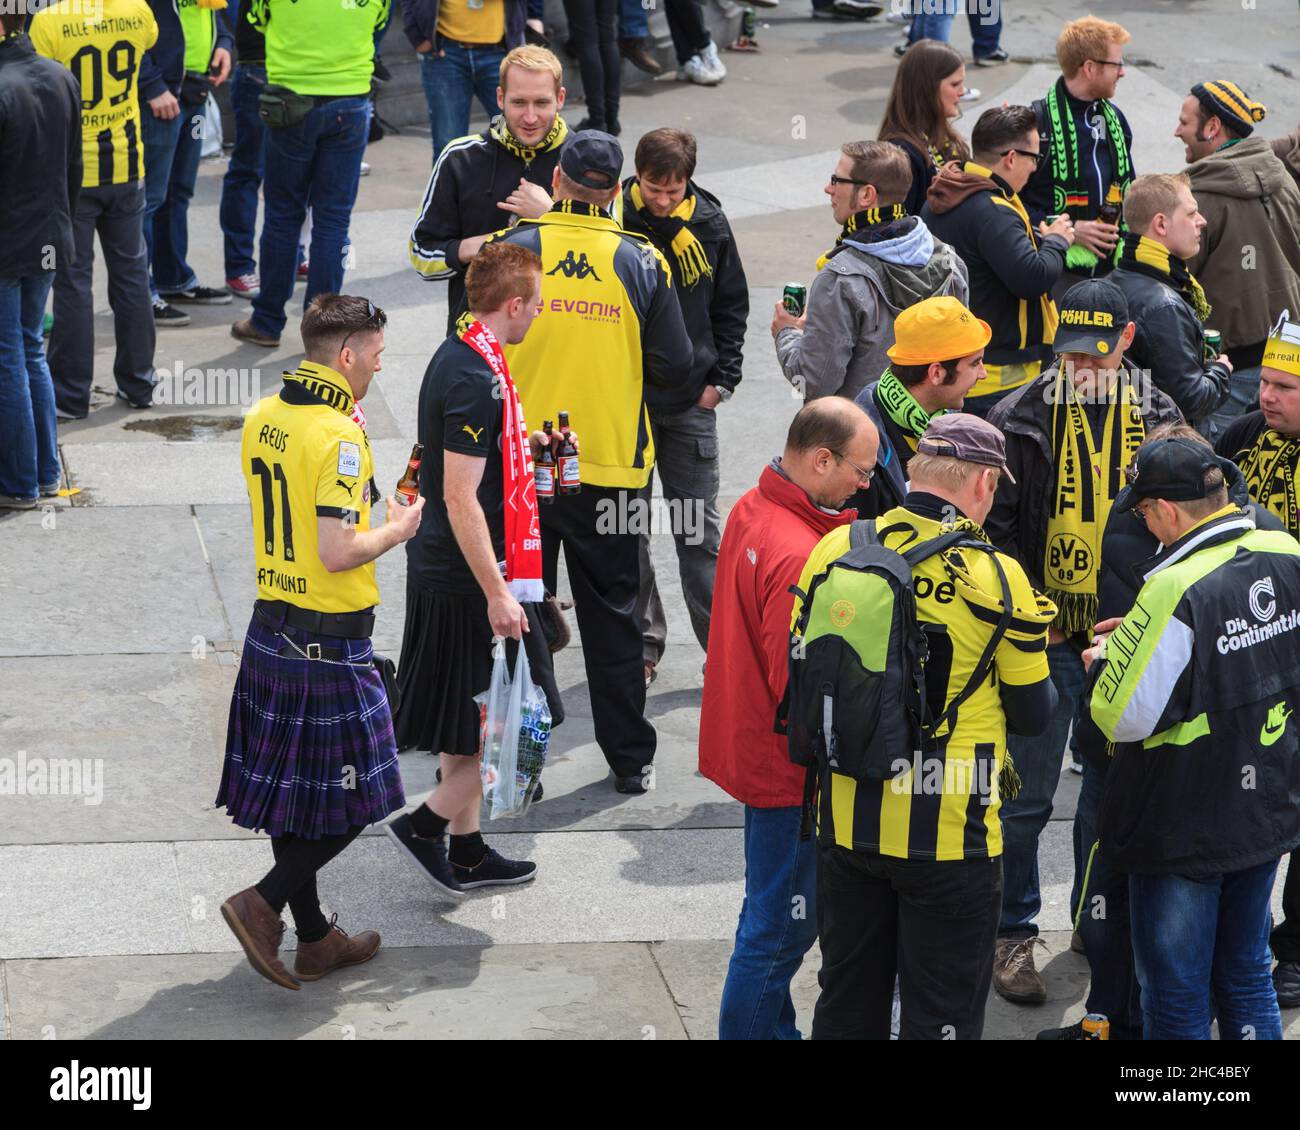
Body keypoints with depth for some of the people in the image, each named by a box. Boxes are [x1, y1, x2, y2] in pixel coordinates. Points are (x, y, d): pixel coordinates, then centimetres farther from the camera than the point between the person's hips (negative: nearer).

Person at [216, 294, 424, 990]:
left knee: (294, 792, 14)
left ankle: (314, 938, 22)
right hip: (331, 642, -8)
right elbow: (337, 553, -24)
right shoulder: (339, 435, -20)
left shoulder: (261, 418, 7)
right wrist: (396, 531, -7)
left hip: (271, 627, 8)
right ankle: (264, 905, -4)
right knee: (352, 800, 4)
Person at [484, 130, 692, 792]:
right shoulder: (641, 263, -6)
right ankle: (630, 758, 17)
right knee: (612, 613, 12)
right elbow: (674, 367, -4)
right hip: (609, 463, 0)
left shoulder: (516, 250, -7)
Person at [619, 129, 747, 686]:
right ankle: (642, 641, 17)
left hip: (690, 400, 1)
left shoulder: (708, 223, -1)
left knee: (698, 526, 5)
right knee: (628, 527, 7)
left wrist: (722, 378, 2)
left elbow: (731, 305, 9)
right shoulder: (613, 219, -8)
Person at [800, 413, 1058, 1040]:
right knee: (941, 1016, 9)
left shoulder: (834, 550, -4)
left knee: (848, 1007, 19)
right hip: (947, 834, -4)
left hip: (845, 825, 4)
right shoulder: (996, 577, -15)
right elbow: (1033, 715, -6)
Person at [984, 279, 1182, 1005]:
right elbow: (996, 528, -4)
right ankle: (1014, 936, 15)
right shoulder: (1022, 420, -6)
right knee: (1026, 795, 2)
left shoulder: (1159, 419, 2)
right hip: (1045, 638, -2)